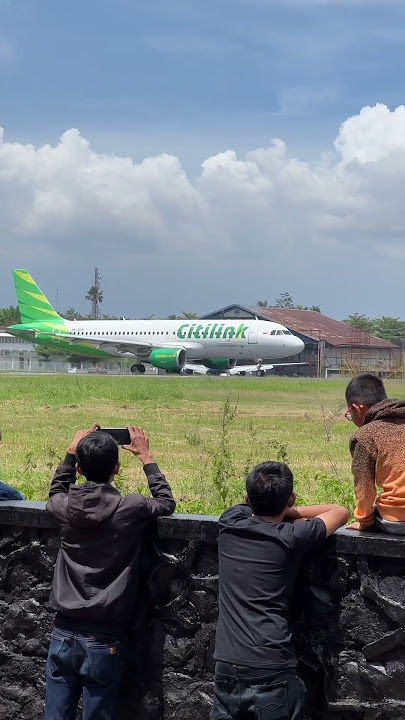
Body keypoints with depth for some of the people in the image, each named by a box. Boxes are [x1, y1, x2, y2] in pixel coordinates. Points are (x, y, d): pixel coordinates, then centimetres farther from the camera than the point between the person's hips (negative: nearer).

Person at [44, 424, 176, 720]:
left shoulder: (64, 507, -2)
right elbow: (167, 503, 10)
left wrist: (73, 451, 26)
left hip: (64, 635, 3)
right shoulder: (130, 509, -12)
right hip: (103, 641, -3)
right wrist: (146, 457, 16)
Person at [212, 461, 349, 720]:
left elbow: (251, 507, 30)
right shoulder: (292, 537, -5)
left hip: (228, 669, 4)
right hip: (273, 672, -4)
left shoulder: (230, 523, 5)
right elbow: (341, 512, 12)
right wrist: (291, 512, 18)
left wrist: (287, 513, 18)